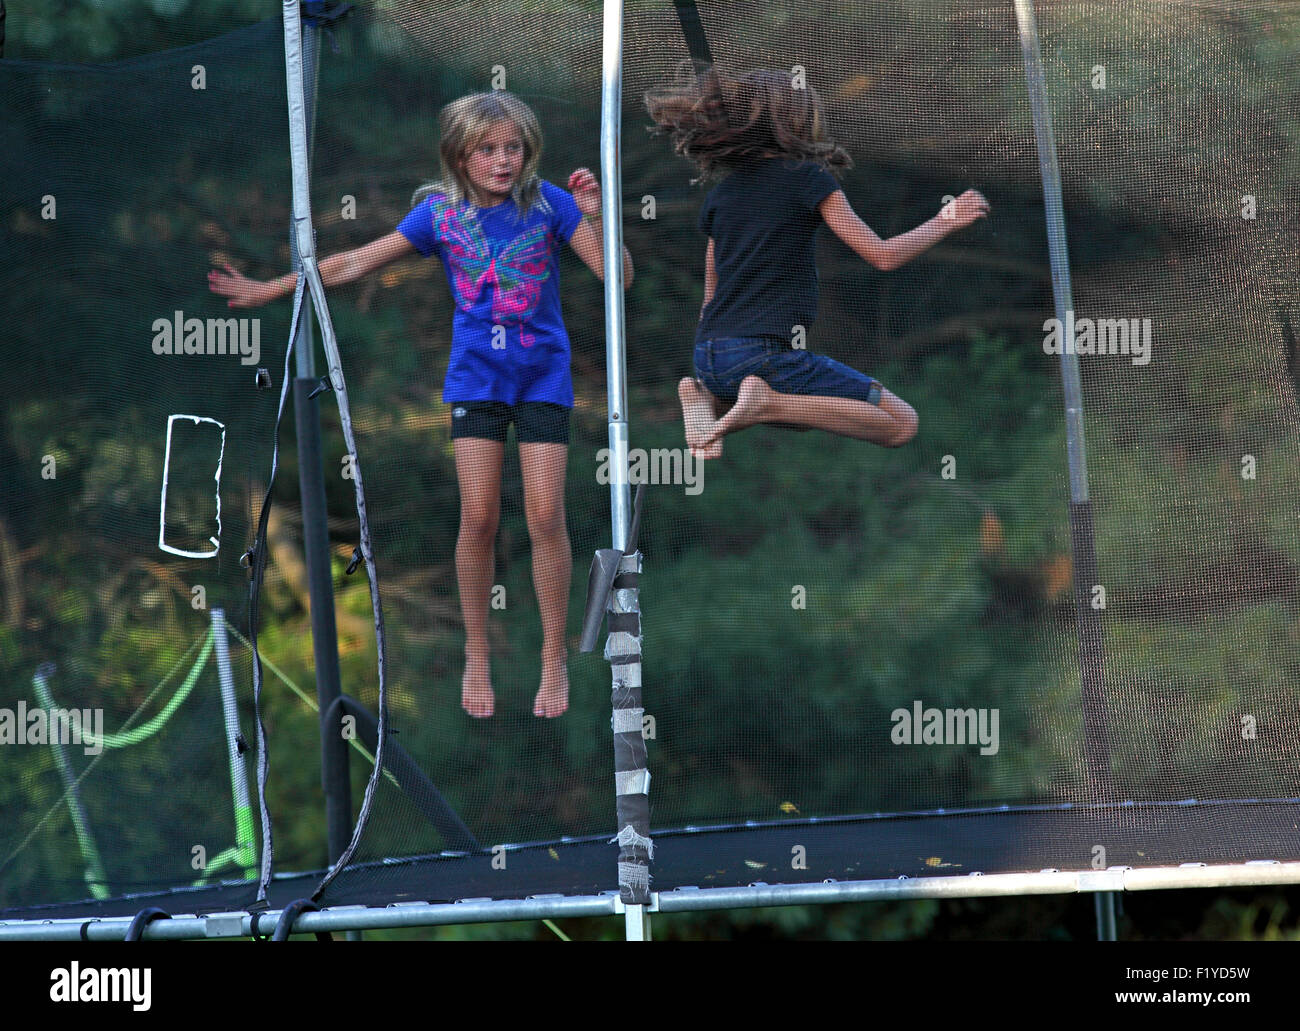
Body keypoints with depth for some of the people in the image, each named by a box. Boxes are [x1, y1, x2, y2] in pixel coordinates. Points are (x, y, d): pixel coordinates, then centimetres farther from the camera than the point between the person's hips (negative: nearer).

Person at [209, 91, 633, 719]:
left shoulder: (548, 204, -9)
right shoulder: (440, 213, -3)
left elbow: (618, 277, -12)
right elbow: (355, 263, 3)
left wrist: (595, 218, -29)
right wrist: (269, 290, 4)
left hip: (542, 377, -1)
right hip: (476, 377, 1)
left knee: (545, 520, -5)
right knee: (478, 518, -3)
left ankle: (554, 658, 9)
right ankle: (477, 656, 12)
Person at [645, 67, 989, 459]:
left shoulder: (720, 194, 16)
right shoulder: (808, 177, -2)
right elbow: (883, 256, -4)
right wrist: (943, 223, 10)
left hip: (708, 358, 7)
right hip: (764, 351, -7)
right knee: (901, 423, -4)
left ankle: (707, 397, 6)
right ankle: (768, 401, -18)